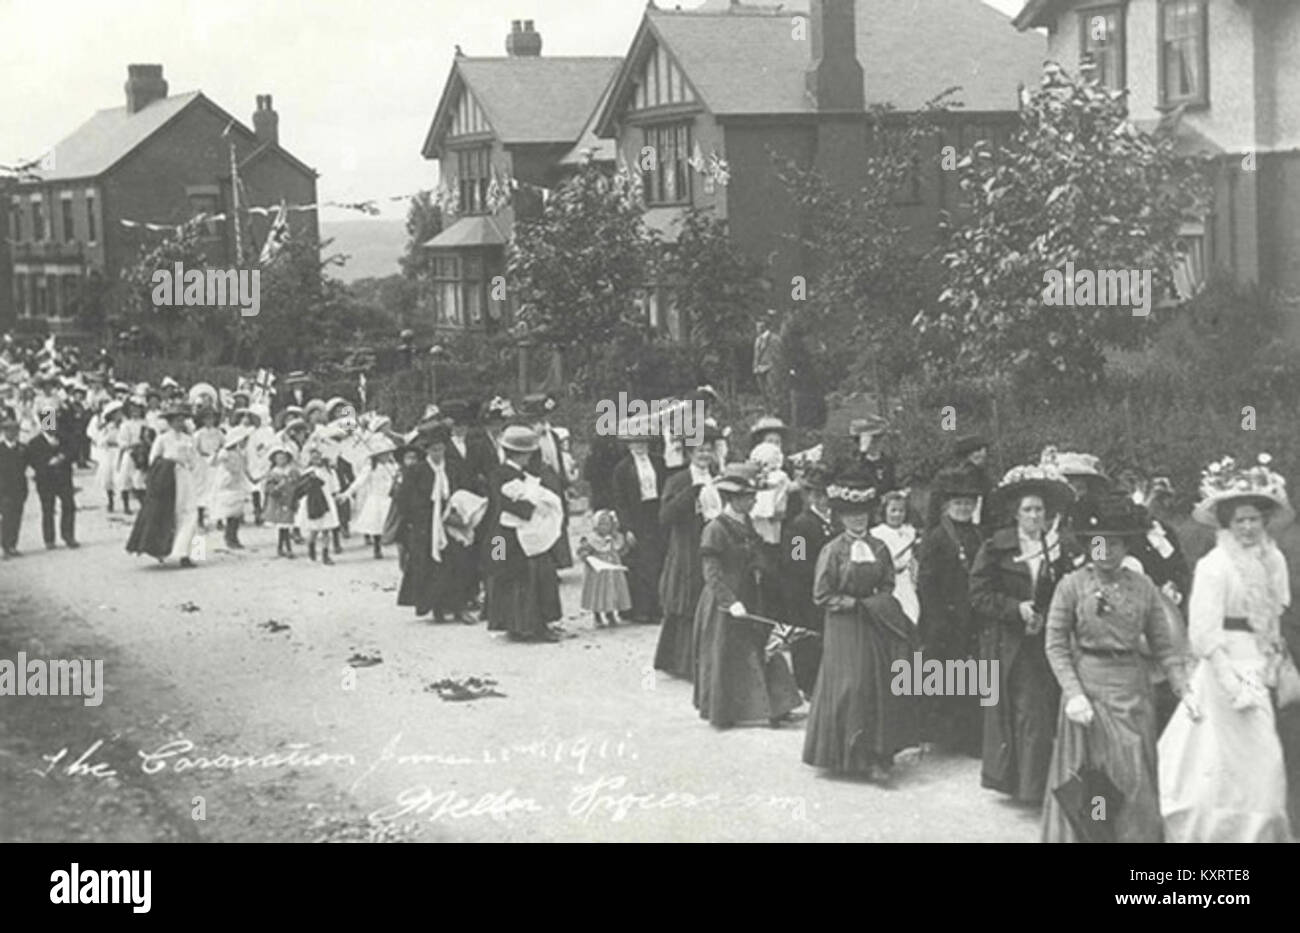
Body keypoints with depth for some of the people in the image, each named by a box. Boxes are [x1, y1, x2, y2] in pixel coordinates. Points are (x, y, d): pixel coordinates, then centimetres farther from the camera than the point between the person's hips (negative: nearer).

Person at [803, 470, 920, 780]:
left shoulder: (878, 548, 5)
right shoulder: (833, 550, -7)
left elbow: (888, 587, 11)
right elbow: (822, 595, -7)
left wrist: (871, 603, -8)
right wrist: (853, 604, -12)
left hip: (876, 625, 4)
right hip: (844, 626, -4)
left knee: (880, 688, 1)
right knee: (850, 687, -6)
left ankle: (877, 755, 7)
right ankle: (848, 754, 0)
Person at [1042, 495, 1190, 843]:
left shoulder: (1143, 587, 3)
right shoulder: (1071, 585, -4)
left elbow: (1163, 645, 5)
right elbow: (1056, 646, -5)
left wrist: (1183, 689, -5)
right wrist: (1073, 693, -15)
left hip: (1134, 693, 3)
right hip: (1089, 690, -3)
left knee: (1136, 781, 6)